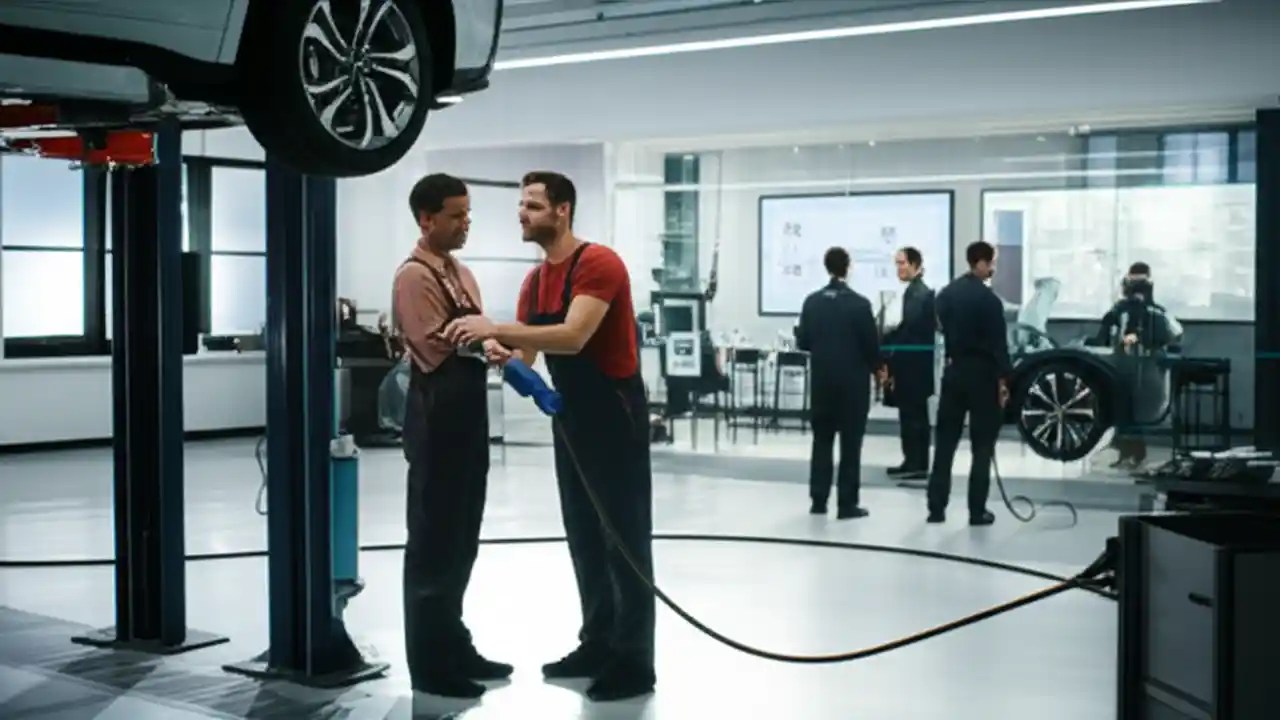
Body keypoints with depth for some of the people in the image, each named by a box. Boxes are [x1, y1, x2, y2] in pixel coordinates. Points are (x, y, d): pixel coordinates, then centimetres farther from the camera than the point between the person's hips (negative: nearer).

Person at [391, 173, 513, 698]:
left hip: (469, 415, 9)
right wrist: (490, 347, -12)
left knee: (461, 540, 16)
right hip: (437, 416, -9)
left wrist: (496, 349, -6)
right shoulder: (414, 276, -12)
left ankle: (453, 648, 28)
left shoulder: (462, 274, 16)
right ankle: (430, 664, 8)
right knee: (433, 542, -1)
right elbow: (438, 348, -18)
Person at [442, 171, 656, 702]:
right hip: (570, 416, 9)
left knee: (625, 538, -3)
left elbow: (573, 338, -29)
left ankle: (634, 662, 3)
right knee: (584, 536, 14)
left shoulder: (599, 264, -17)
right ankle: (598, 644, 25)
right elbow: (524, 355, 10)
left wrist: (495, 329, -31)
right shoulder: (534, 281, 11)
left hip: (614, 416, -9)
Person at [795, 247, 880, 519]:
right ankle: (847, 504, 1)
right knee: (850, 443, 1)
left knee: (822, 440, 13)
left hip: (821, 379, 4)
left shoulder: (812, 302, 0)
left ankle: (818, 500, 14)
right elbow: (871, 344, -9)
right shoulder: (859, 303, -12)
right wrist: (875, 367, 10)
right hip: (853, 381, -4)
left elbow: (802, 342, 2)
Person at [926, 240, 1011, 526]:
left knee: (945, 442, 8)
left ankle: (936, 507, 8)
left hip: (954, 372, 6)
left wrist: (954, 359, 15)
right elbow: (998, 344, -14)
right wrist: (1003, 379, -9)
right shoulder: (989, 299, -14)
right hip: (981, 375, -6)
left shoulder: (945, 295, 7)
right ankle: (977, 511, 3)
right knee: (982, 446, 2)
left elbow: (943, 333, 10)